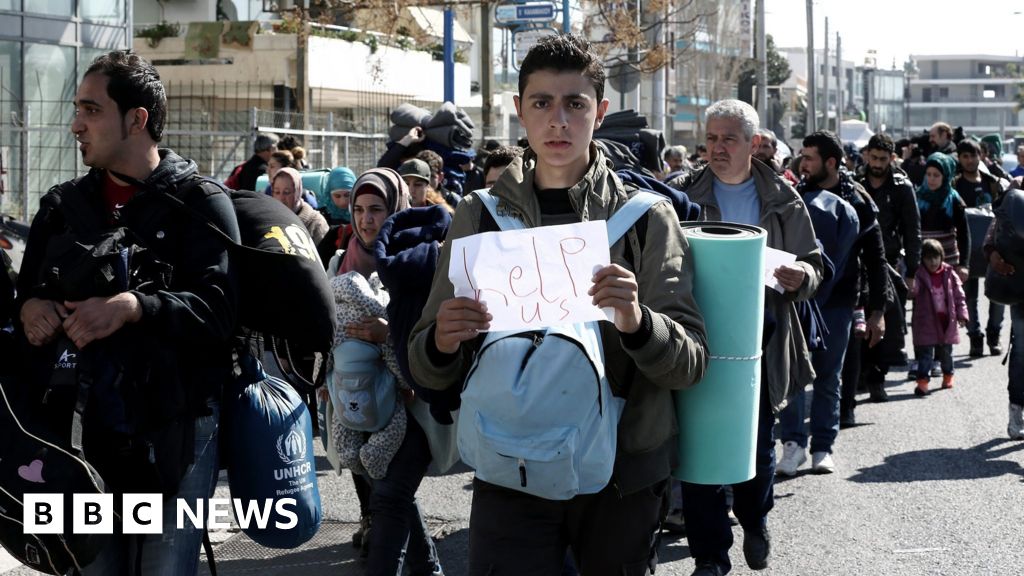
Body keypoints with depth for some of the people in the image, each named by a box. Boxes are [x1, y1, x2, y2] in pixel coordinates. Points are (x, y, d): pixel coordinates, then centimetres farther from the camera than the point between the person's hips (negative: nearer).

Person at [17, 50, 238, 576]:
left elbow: (217, 308, -15)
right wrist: (30, 309, -9)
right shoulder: (62, 206, 13)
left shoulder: (199, 202, -3)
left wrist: (134, 307, -30)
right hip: (87, 427, 4)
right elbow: (25, 296, 15)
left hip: (174, 429, -4)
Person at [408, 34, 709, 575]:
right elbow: (429, 370, 4)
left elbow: (689, 362, -8)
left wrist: (636, 322, -28)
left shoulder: (647, 218, -1)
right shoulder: (479, 215, 2)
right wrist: (441, 343, -20)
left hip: (624, 478, 0)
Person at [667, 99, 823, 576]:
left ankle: (755, 520, 40)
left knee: (758, 446, 10)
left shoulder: (782, 201, 4)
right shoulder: (684, 194, 1)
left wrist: (800, 277, -16)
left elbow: (813, 267, 7)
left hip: (761, 343, 1)